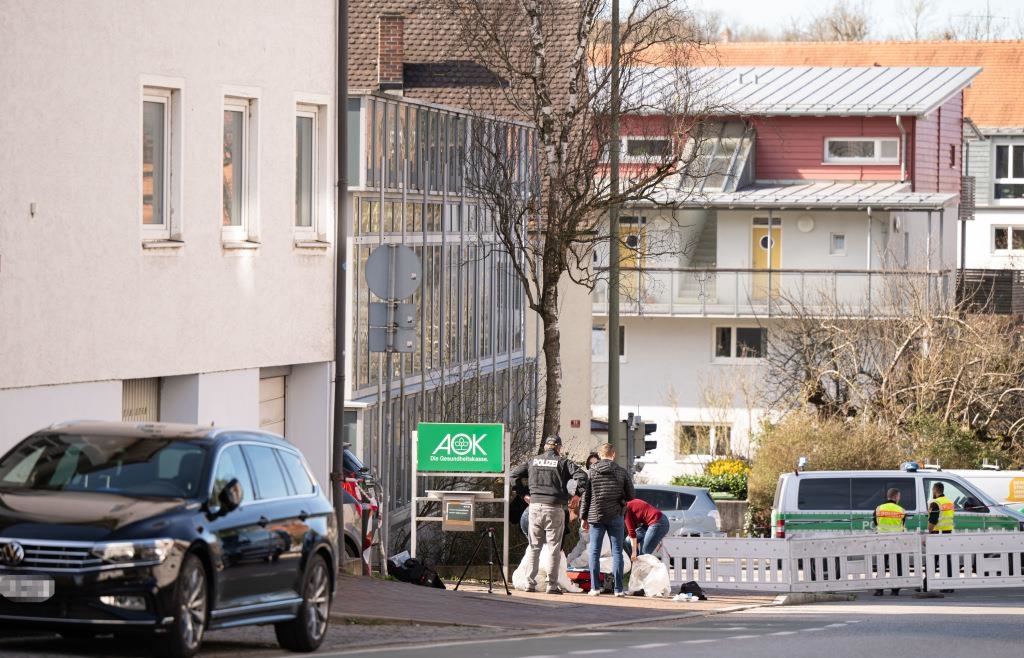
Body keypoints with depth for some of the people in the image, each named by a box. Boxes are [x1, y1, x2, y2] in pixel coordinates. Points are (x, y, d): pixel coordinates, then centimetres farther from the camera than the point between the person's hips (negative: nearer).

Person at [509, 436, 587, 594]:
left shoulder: (533, 461, 9)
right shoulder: (563, 462, -1)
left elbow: (513, 474, 13)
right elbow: (581, 477, -12)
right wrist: (574, 492, 2)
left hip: (535, 506, 3)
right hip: (554, 509, -3)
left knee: (533, 547, 11)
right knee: (554, 548, 2)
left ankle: (530, 583, 8)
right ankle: (552, 585, -1)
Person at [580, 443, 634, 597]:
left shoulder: (591, 472, 0)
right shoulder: (621, 472, -1)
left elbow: (585, 496, 0)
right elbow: (632, 495, 2)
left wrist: (584, 518, 7)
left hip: (596, 516, 0)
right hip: (615, 517, 0)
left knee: (594, 552, 5)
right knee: (617, 552, 4)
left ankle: (595, 587, 1)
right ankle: (618, 589, 1)